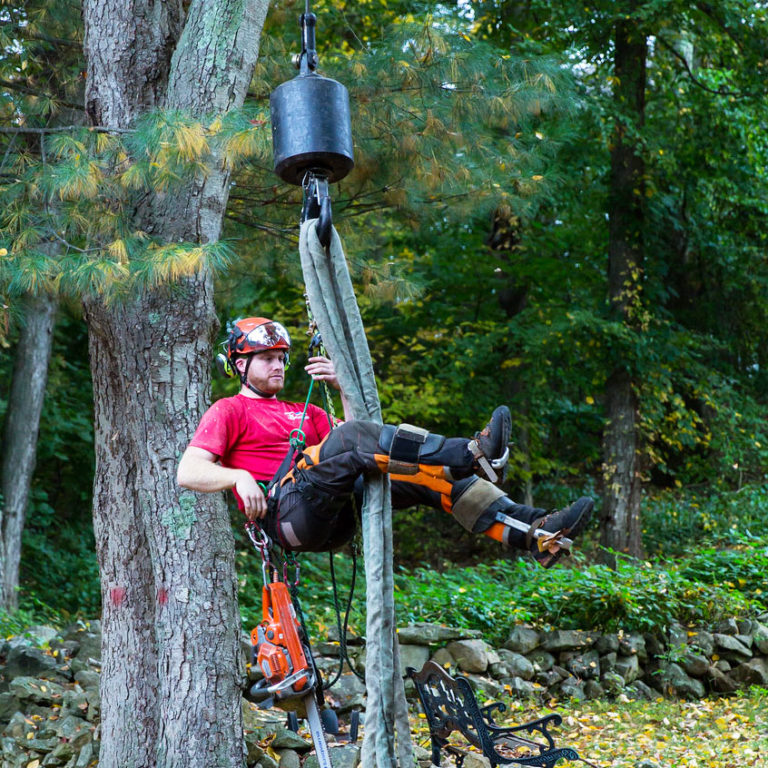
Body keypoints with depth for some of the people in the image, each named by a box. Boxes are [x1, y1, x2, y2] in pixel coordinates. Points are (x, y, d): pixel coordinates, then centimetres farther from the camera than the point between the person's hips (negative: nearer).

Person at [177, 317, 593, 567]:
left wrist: (343, 387, 7)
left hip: (336, 518, 7)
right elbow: (188, 472, -2)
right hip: (287, 510, -7)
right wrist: (239, 477, -21)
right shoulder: (228, 412, 13)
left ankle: (534, 531, -24)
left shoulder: (305, 413, 33)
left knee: (433, 471, -9)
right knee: (351, 437, -30)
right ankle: (471, 453, -41)